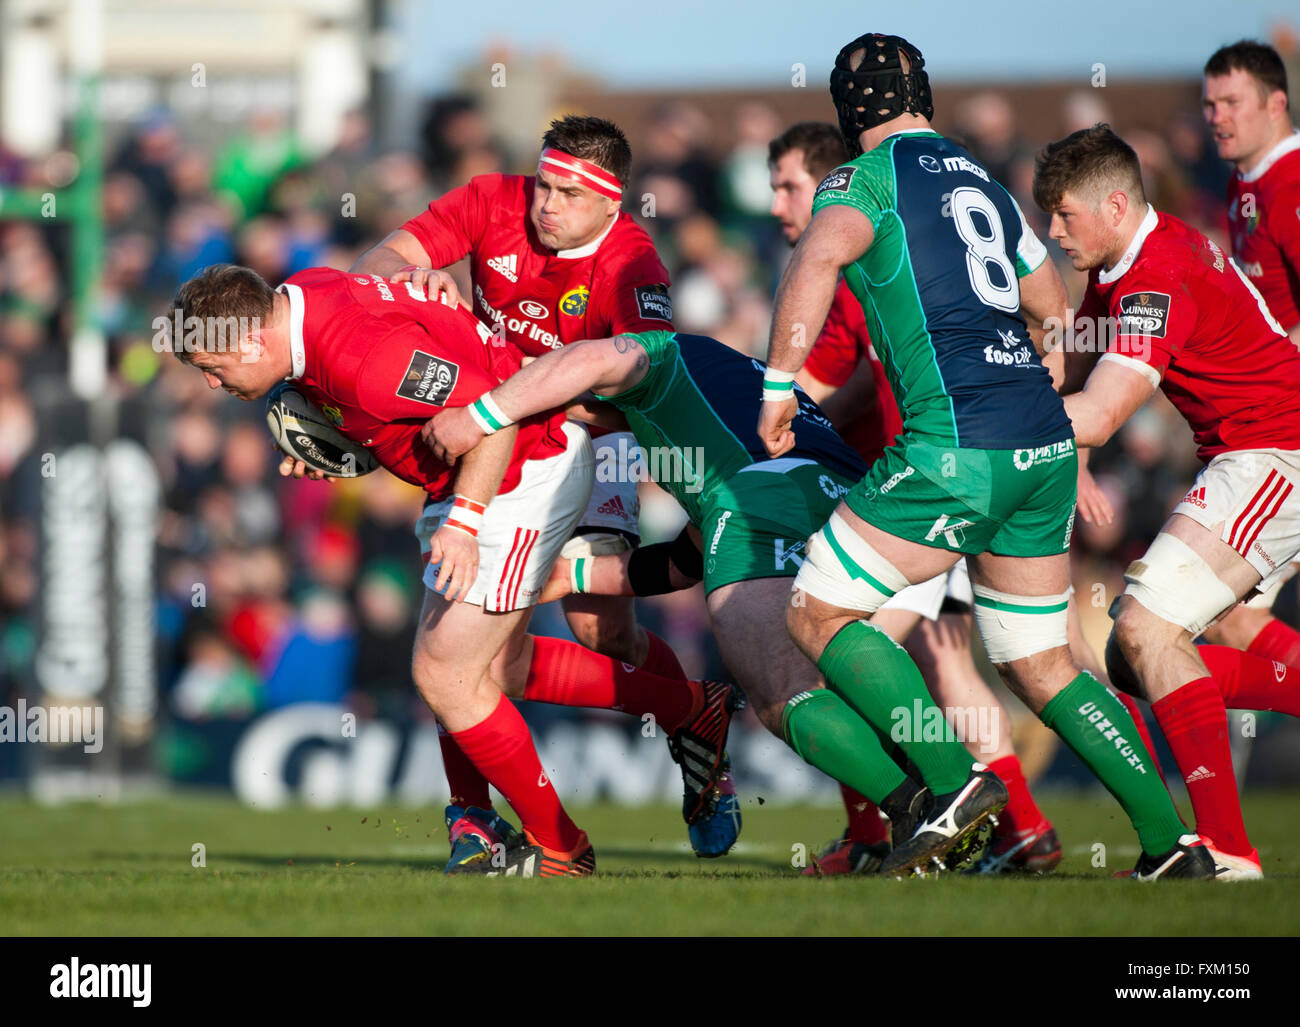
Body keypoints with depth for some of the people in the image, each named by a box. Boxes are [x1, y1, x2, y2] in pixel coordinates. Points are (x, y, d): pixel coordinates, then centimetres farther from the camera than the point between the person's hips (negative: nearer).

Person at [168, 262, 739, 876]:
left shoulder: (358, 354, -32)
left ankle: (558, 849, 7)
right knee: (499, 667, 18)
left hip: (526, 472, -10)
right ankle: (690, 709, 31)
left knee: (444, 674, -8)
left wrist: (464, 520, -34)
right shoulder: (298, 296, -3)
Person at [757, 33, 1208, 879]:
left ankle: (952, 782, -11)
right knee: (1040, 664, 16)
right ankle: (1171, 840, 8)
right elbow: (1056, 313, 31)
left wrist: (780, 382, -17)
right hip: (1047, 443, 7)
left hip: (958, 447, -7)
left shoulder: (867, 179, 0)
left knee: (819, 614, 3)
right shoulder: (986, 184, 21)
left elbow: (820, 256, -22)